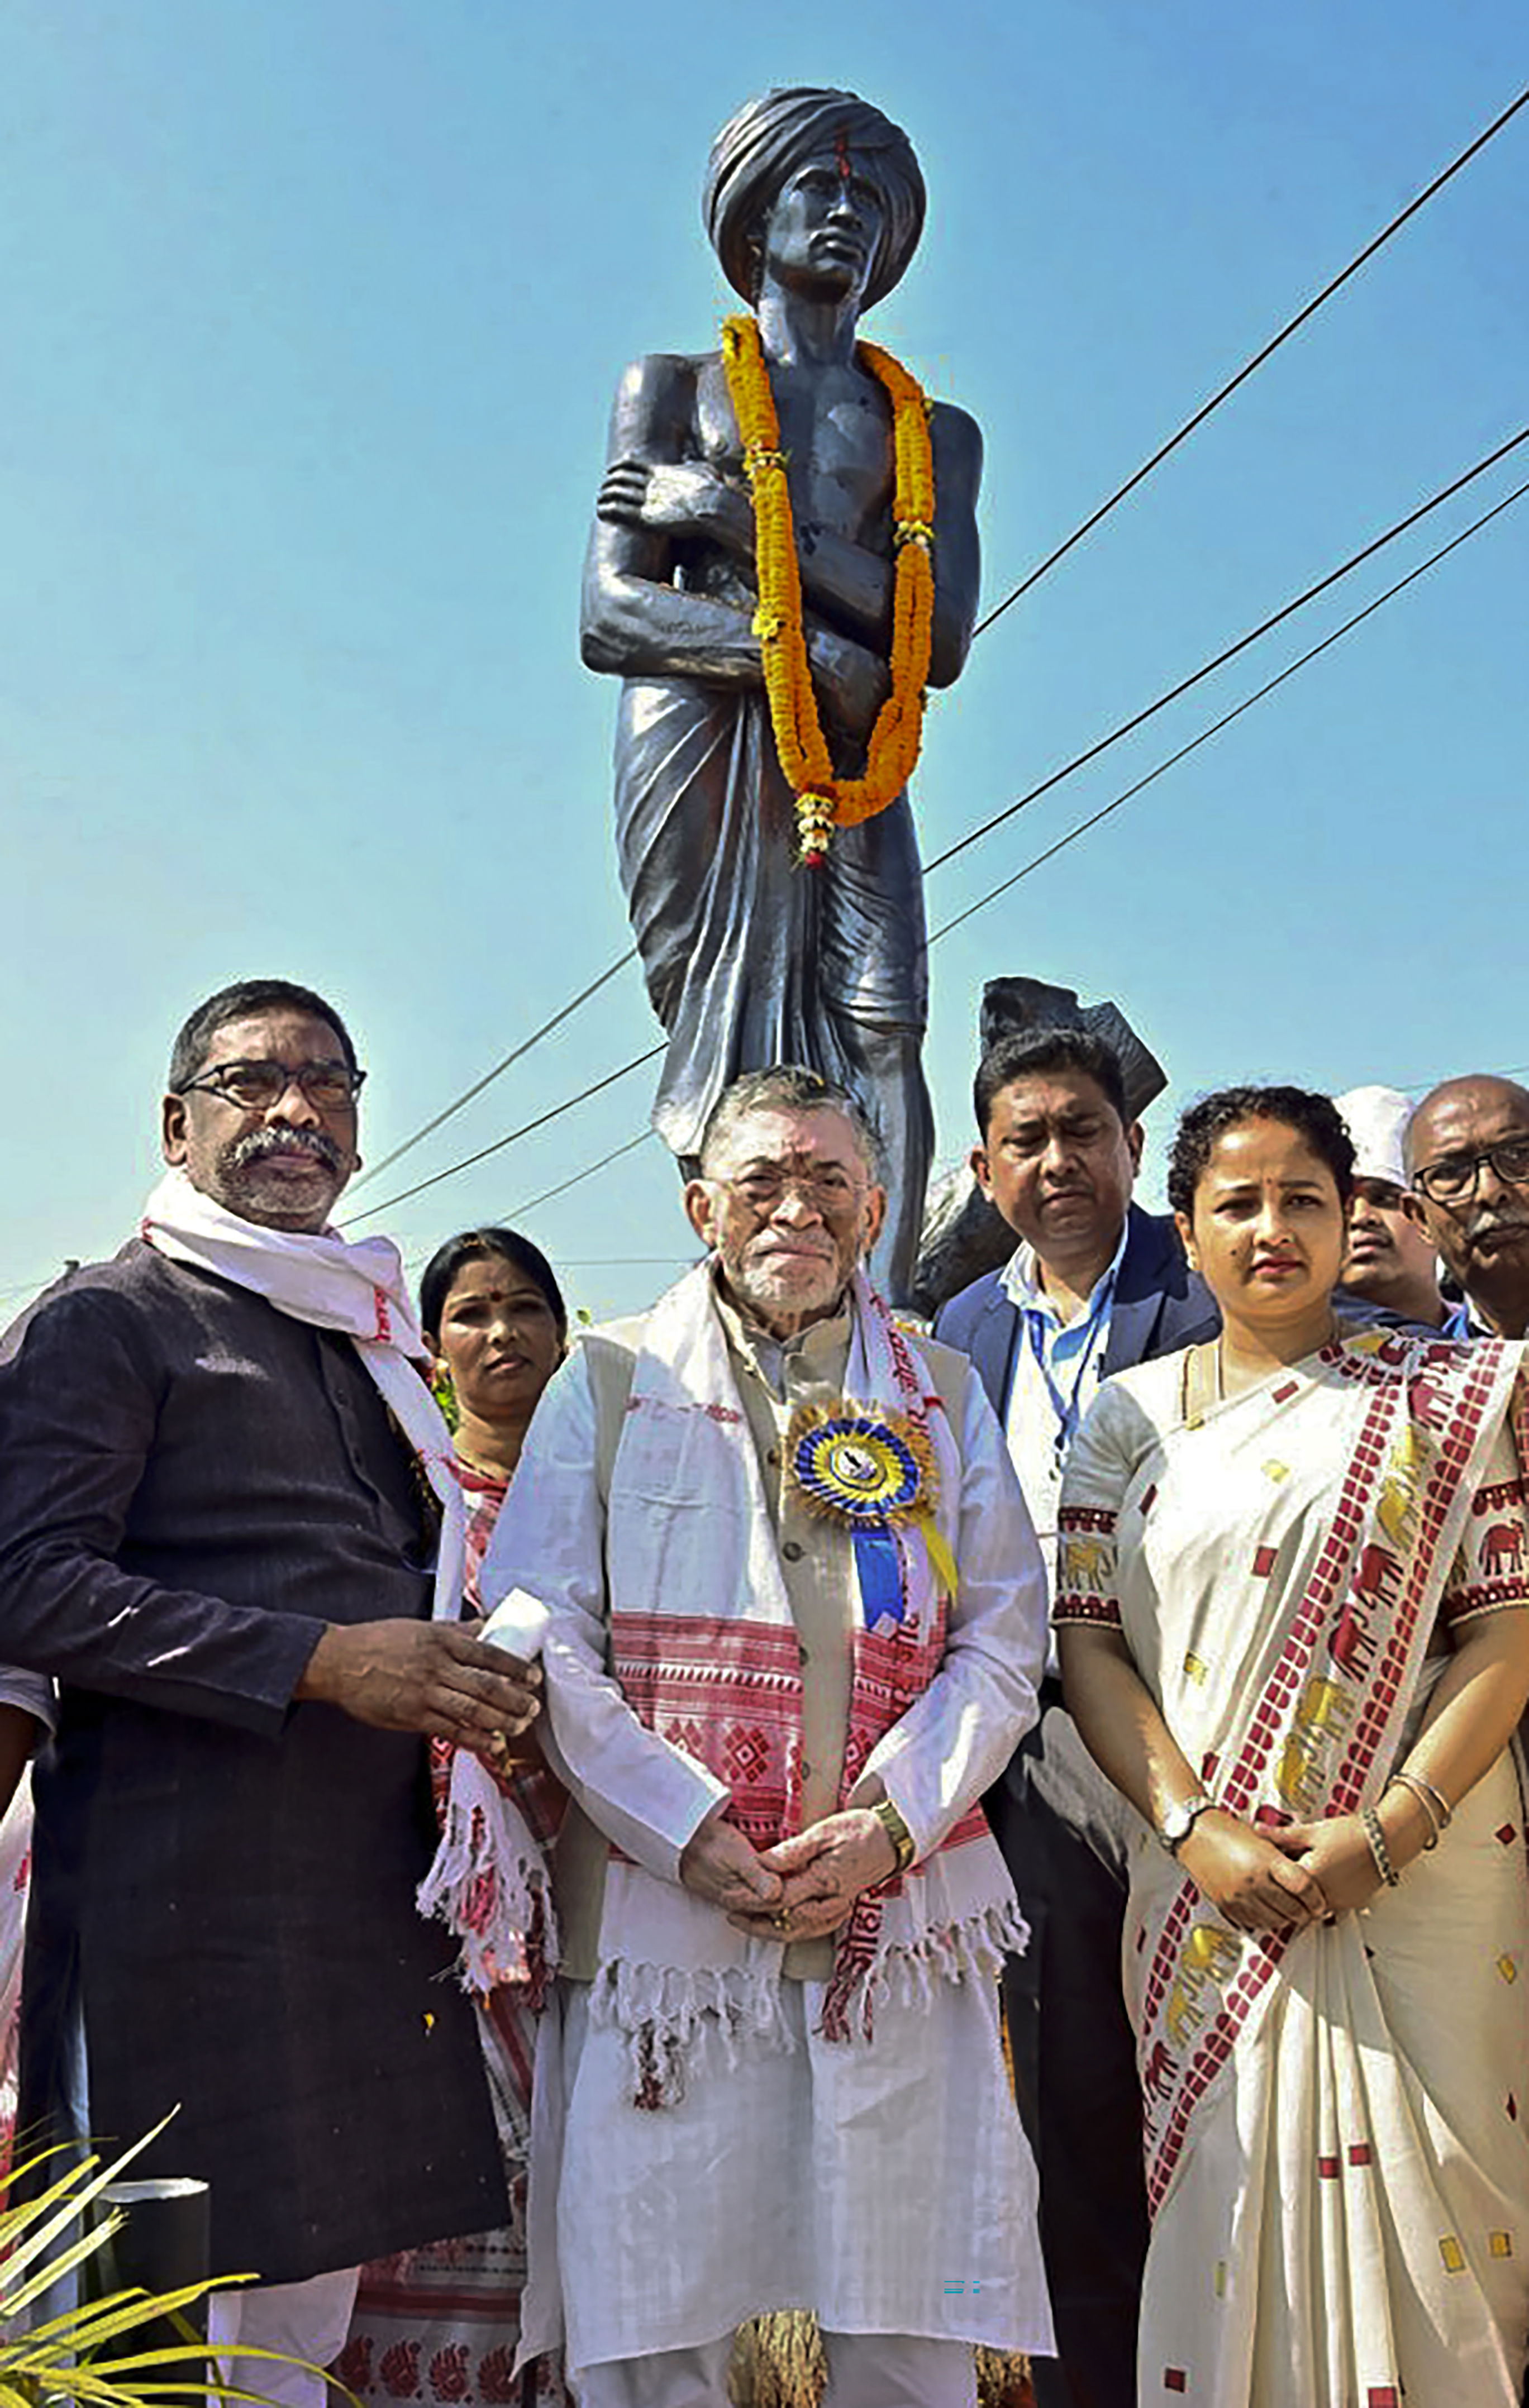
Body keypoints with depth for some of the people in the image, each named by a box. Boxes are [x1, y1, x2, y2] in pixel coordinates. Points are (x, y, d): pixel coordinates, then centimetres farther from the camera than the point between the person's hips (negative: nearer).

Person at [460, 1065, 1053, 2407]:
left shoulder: (943, 1395, 12)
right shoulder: (609, 1384, 6)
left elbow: (1003, 1644, 7)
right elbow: (544, 1640, -1)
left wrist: (890, 1821, -8)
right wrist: (692, 1833, -11)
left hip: (901, 1908, 2)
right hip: (664, 1900, -1)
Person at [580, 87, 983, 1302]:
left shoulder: (932, 430, 23)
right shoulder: (673, 387, 19)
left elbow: (941, 638, 4)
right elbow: (610, 616, 4)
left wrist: (746, 520, -4)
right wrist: (811, 655, -9)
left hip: (852, 758, 2)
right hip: (698, 734, -1)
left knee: (879, 1040, -16)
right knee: (730, 1048, -12)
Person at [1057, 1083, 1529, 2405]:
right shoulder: (1130, 1416, 8)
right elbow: (1089, 1642, 3)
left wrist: (1391, 1828, -15)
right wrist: (1193, 1825, -11)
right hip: (1210, 1889, 2)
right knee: (1236, 2202, 7)